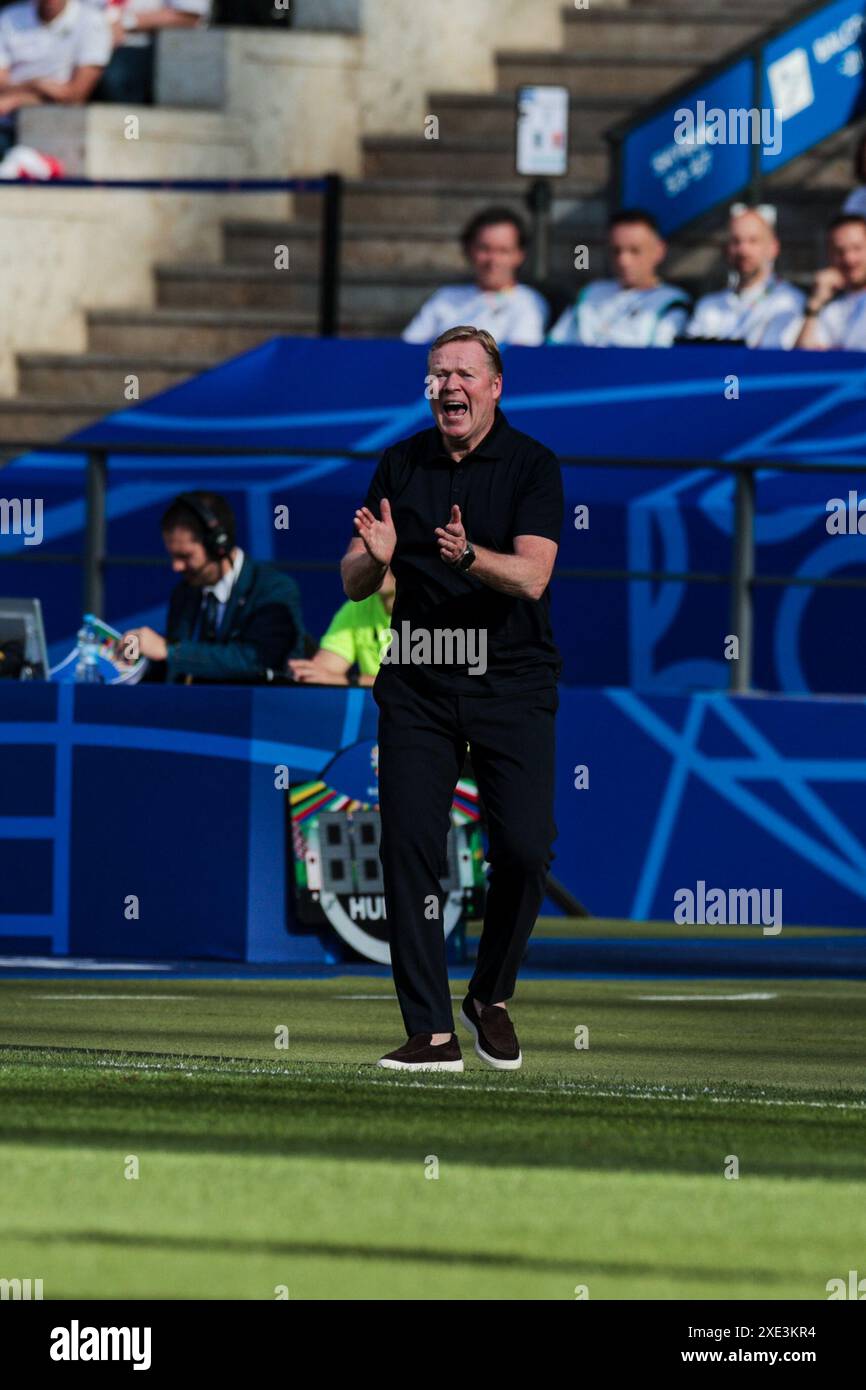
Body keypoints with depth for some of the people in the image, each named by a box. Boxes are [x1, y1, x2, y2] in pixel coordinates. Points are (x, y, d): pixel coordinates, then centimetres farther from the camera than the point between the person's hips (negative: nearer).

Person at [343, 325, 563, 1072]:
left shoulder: (533, 465, -3)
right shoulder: (401, 465, 7)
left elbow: (531, 576, -15)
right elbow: (354, 584, 8)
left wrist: (469, 557, -34)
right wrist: (374, 557, -15)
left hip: (511, 681, -2)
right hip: (418, 682, 2)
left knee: (525, 848, -10)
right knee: (408, 846, -8)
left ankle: (490, 997, 15)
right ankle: (432, 1032, -5)